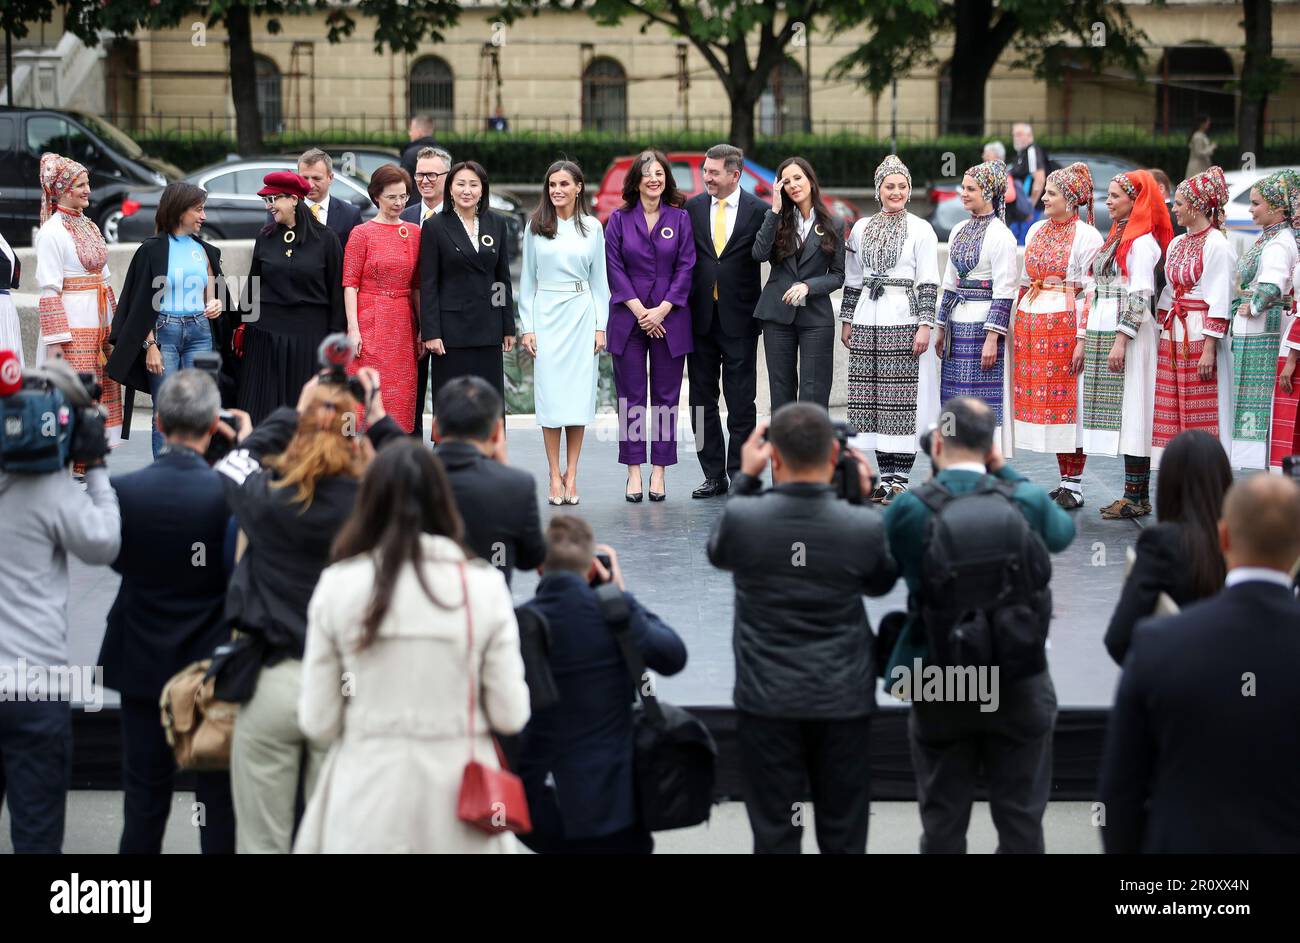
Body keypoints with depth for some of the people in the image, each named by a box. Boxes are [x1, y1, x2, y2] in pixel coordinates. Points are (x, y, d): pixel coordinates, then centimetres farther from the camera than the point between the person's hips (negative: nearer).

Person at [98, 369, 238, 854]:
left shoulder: (123, 490, -14)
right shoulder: (230, 492, -19)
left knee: (144, 796, 12)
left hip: (143, 664, 2)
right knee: (219, 795, 10)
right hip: (215, 666, -2)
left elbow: (115, 559, 1)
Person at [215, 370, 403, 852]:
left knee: (262, 843, 8)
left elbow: (235, 461, 17)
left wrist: (295, 411, 26)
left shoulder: (267, 498, -7)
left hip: (271, 682, -1)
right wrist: (378, 416, 22)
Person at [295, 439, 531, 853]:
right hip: (459, 799, 0)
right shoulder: (484, 586, -5)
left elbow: (317, 722, -1)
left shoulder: (337, 586, -3)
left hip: (366, 800, 0)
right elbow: (510, 716, -4)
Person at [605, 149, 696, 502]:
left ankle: (659, 472, 6)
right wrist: (639, 311, -9)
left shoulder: (680, 219, 4)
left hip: (669, 319, 0)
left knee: (666, 397, 2)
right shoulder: (619, 219, 4)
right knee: (631, 397, 1)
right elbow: (614, 268, 0)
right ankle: (633, 471, 4)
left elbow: (686, 268, 0)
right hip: (628, 318, 0)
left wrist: (662, 310, -9)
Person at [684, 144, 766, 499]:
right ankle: (714, 475, 14)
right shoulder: (692, 208, 6)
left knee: (741, 401, 1)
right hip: (700, 317, 3)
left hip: (740, 319, -3)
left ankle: (739, 473, 8)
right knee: (702, 400, 7)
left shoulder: (759, 211, -3)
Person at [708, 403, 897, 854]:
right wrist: (863, 500, 9)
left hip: (766, 702, 0)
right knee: (844, 838, 9)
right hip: (844, 702, 0)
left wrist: (745, 477, 13)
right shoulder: (864, 526, -12)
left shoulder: (741, 517, -14)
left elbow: (718, 553, 10)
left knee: (774, 836, 7)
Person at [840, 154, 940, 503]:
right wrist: (847, 321, 14)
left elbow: (928, 284, -4)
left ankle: (901, 478, -2)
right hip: (868, 321, 4)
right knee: (872, 399, 3)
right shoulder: (861, 228, 12)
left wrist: (925, 325, -11)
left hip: (903, 320, -4)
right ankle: (885, 476, 9)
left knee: (903, 401, -6)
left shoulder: (921, 230, 0)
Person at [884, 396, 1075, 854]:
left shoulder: (908, 508, -13)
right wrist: (1004, 470, 14)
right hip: (1019, 681, 0)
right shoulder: (1027, 501, -10)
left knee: (943, 823, 12)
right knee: (1021, 819, 10)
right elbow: (1062, 531, 13)